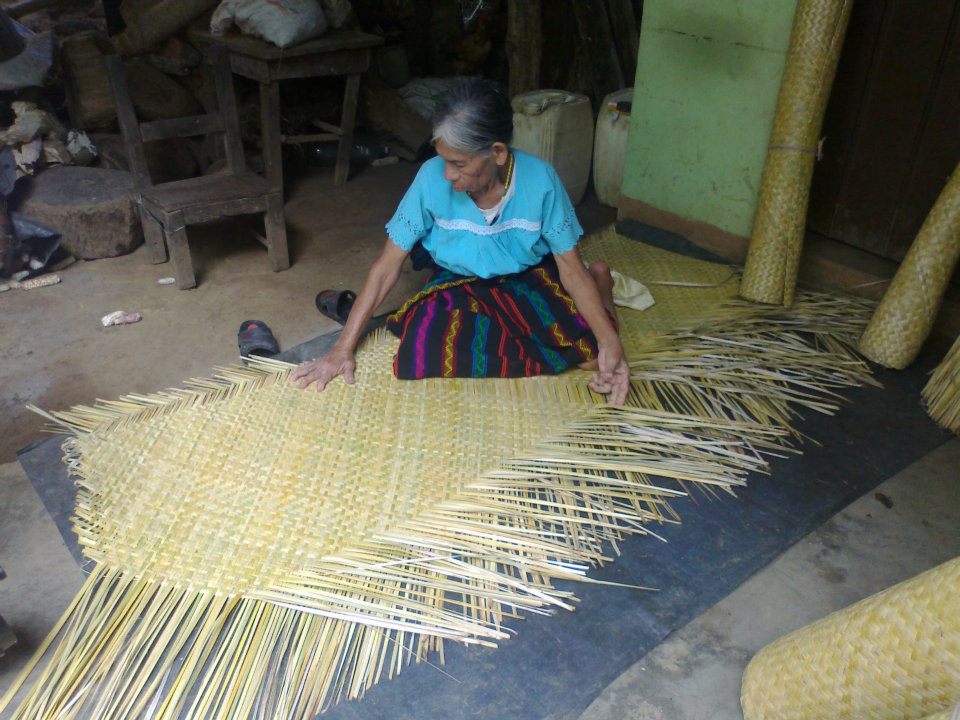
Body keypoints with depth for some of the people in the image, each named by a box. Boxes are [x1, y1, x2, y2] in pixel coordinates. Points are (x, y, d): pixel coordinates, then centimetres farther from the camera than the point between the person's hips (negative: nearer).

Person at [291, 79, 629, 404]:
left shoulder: (540, 180, -23)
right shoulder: (432, 178, -22)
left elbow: (570, 267, -16)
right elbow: (386, 267, -17)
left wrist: (609, 340, -30)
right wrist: (343, 348, -20)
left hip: (530, 280, 0)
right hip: (458, 285, 0)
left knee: (593, 354, -25)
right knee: (422, 351, -32)